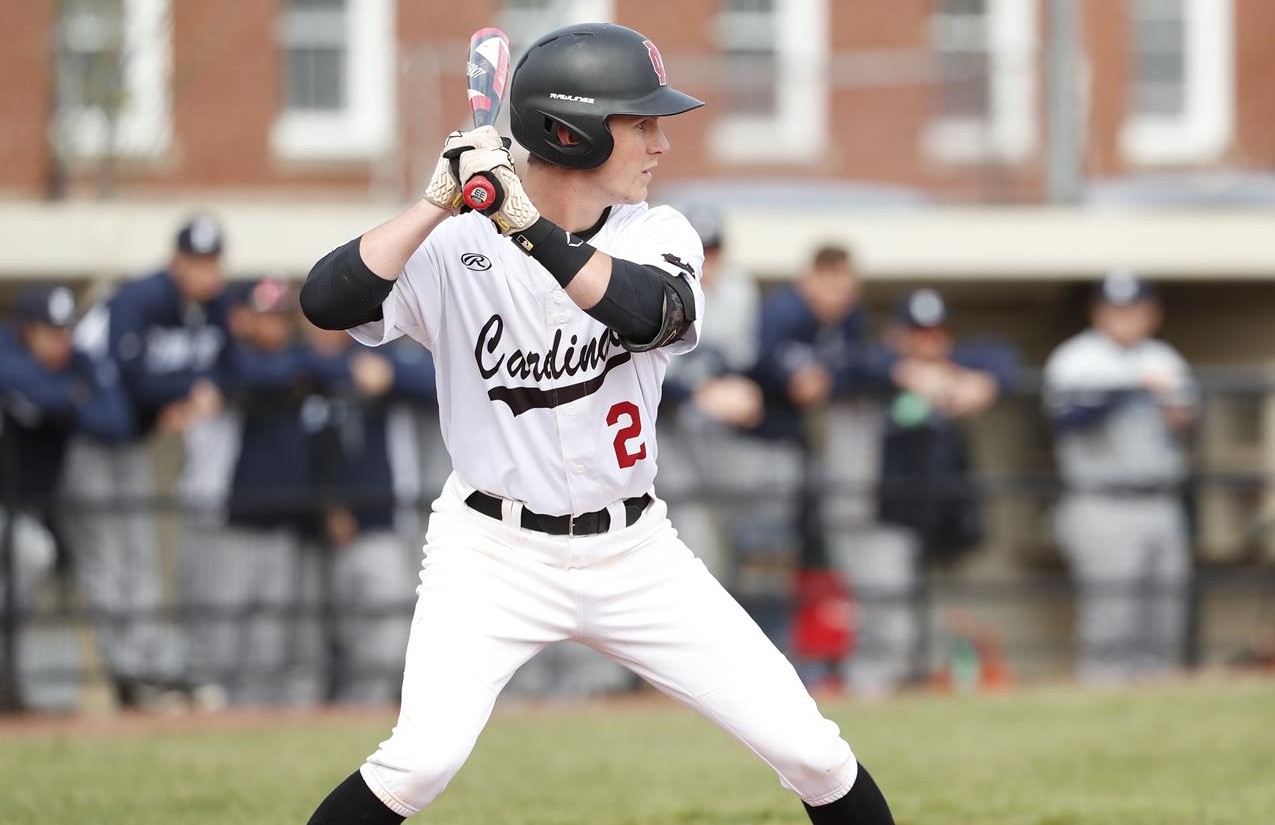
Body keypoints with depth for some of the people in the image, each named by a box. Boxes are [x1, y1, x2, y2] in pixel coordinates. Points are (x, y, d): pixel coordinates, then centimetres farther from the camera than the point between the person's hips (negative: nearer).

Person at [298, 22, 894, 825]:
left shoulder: (659, 236, -2)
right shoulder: (457, 244, -11)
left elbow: (654, 315, -25)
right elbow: (327, 301, -26)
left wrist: (532, 228, -35)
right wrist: (443, 197, -30)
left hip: (634, 550, 3)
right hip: (494, 549, -3)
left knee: (809, 751, -2)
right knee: (424, 759, -25)